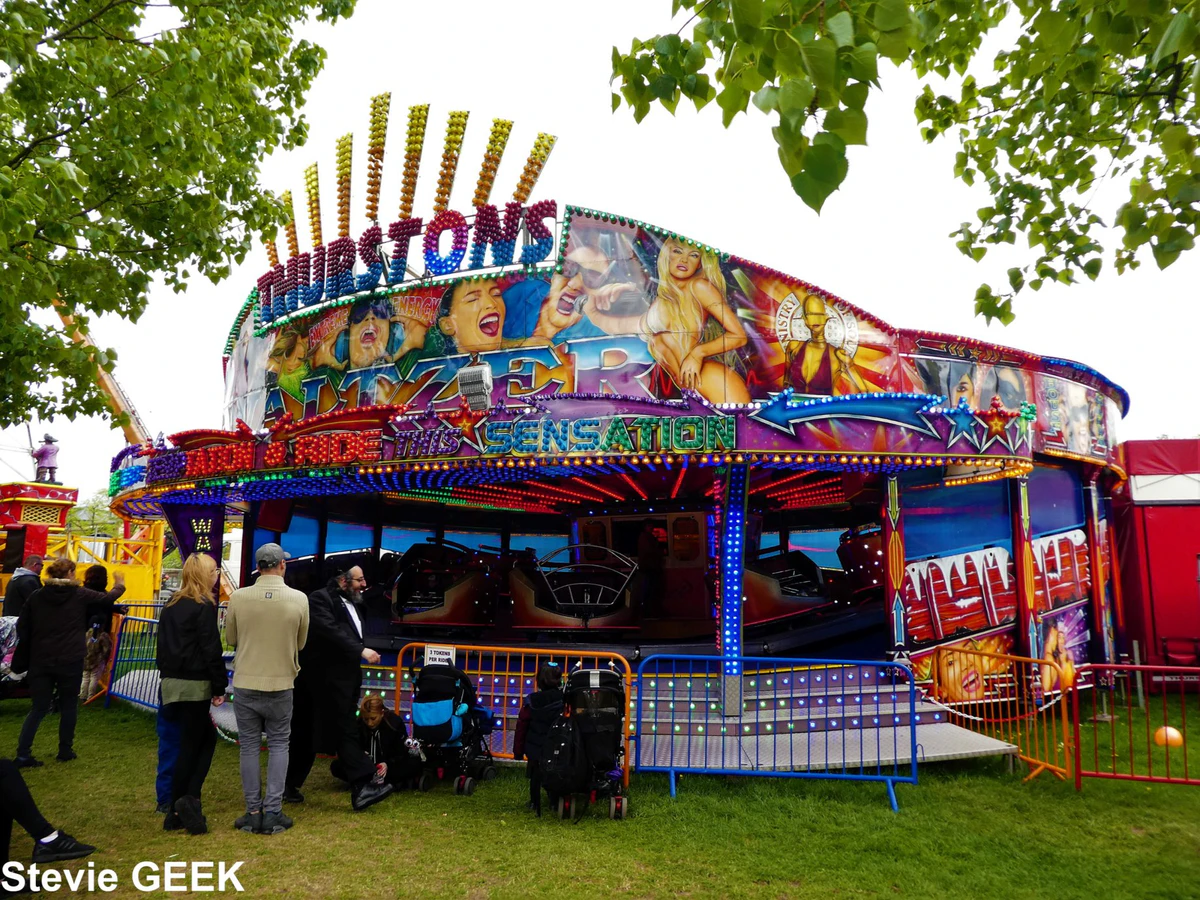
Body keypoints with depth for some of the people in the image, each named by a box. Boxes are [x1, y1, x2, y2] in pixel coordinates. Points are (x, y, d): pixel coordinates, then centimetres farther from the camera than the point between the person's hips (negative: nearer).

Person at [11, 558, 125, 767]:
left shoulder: (37, 596, 5)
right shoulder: (80, 595, -2)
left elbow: (22, 627, 9)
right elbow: (107, 599, 14)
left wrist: (23, 659, 22)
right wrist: (120, 586, 35)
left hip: (40, 661, 3)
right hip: (70, 661, -3)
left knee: (39, 707, 10)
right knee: (68, 706, 12)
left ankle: (22, 754, 2)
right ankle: (65, 751, 19)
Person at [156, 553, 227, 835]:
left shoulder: (171, 605, 13)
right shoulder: (204, 606, -12)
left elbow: (163, 645, 16)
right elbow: (211, 649, -15)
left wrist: (167, 674, 20)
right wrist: (219, 687, -10)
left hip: (172, 681, 8)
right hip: (194, 684, -8)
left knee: (206, 738, 14)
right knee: (190, 746, 3)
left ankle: (185, 803, 9)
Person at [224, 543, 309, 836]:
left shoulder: (238, 597, -9)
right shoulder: (299, 599, -10)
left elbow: (230, 639, 6)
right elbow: (300, 643, 2)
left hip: (245, 684, 1)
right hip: (280, 684, -1)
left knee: (249, 747, 12)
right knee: (278, 746, 12)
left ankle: (253, 813, 17)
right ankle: (273, 812, 11)